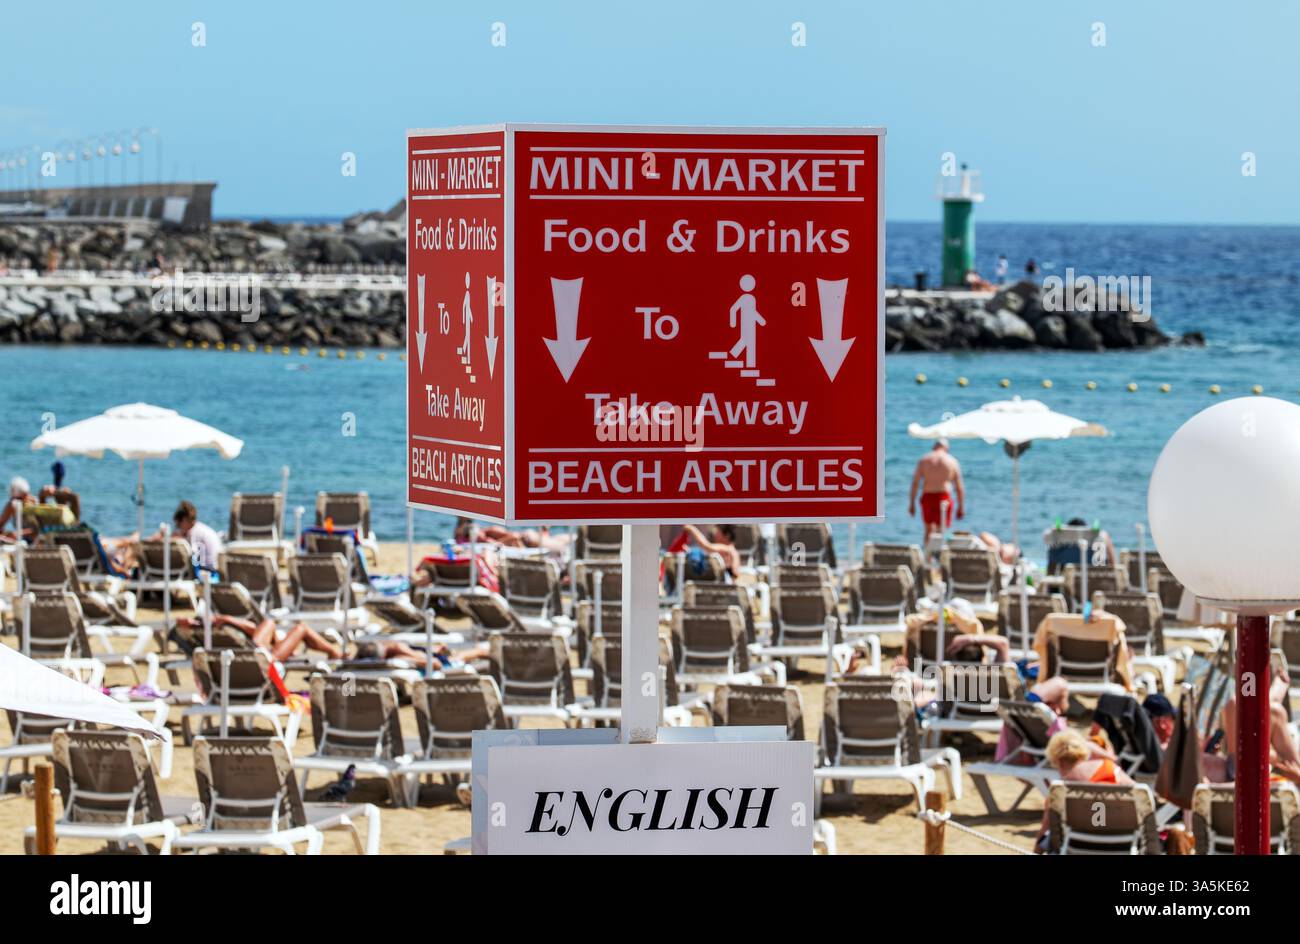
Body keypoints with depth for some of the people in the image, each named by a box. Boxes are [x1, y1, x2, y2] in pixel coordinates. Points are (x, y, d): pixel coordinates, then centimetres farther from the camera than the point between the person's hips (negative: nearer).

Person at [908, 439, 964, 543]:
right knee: (939, 532, -1)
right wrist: (961, 507, 8)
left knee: (929, 530, 17)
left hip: (927, 497, 2)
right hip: (944, 498, -2)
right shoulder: (952, 461, 4)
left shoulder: (924, 460, 6)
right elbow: (959, 486, 3)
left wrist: (912, 503, 3)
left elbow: (915, 482, 1)